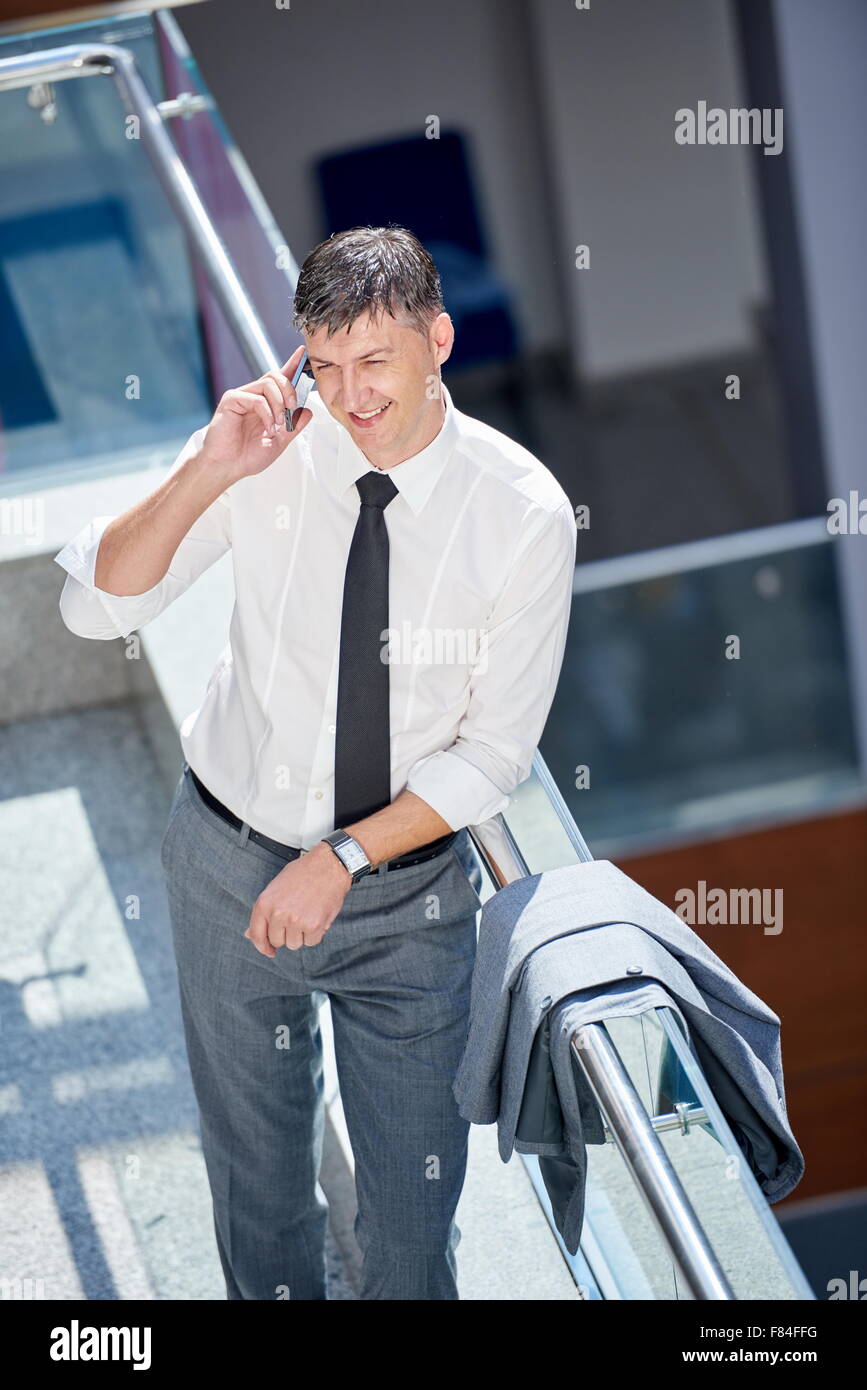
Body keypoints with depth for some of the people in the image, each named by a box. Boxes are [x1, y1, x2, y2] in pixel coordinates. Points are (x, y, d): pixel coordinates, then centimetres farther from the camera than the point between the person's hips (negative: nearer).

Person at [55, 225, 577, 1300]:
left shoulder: (524, 514, -18)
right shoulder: (268, 455, -15)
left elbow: (494, 751, -12)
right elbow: (94, 608, -17)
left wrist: (344, 859, -19)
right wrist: (205, 475, -31)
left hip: (409, 891, -1)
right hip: (230, 861, 1)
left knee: (414, 1191, 11)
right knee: (253, 1161, 21)